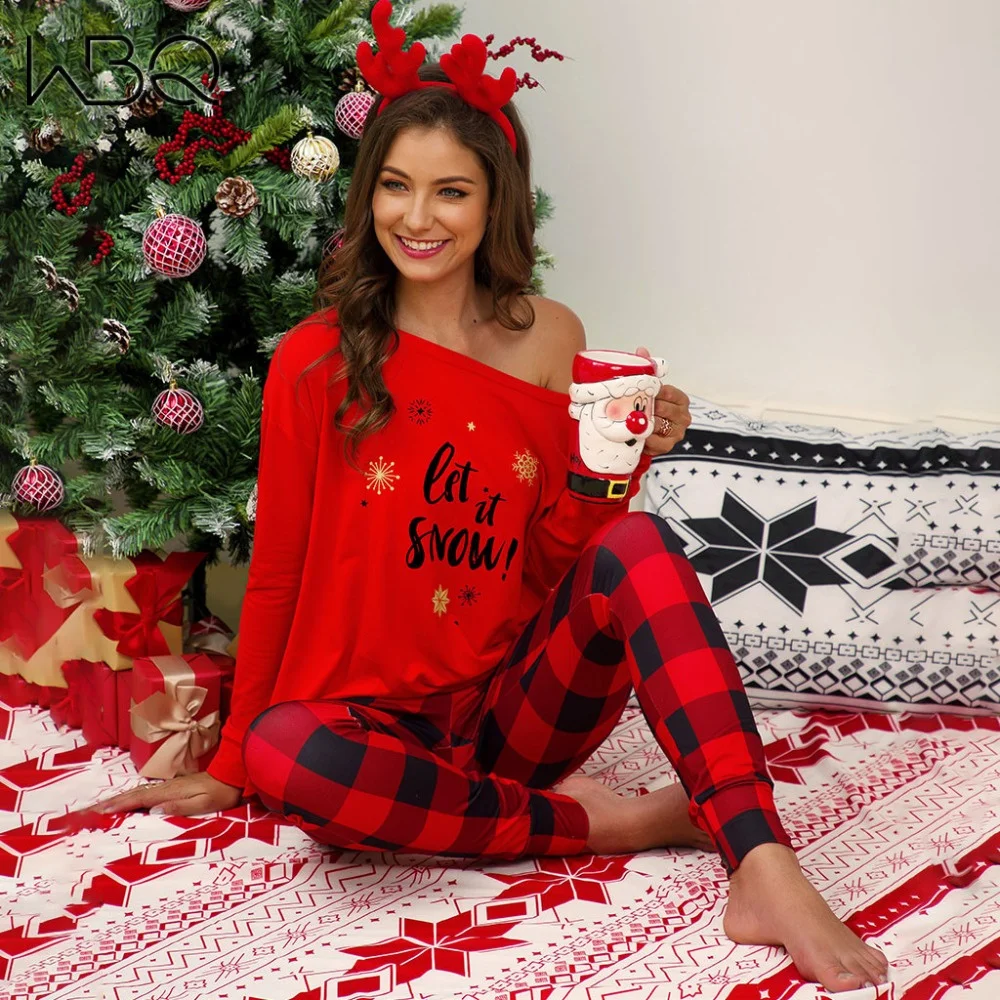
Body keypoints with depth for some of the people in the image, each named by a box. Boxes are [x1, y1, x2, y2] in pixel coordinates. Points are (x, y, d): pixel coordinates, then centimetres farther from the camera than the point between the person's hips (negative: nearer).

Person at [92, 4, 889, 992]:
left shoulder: (549, 338, 2)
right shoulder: (316, 361, -4)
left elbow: (556, 554, 8)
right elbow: (275, 575, 3)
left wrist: (625, 463, -12)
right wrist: (228, 769, 8)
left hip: (520, 705, 2)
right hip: (383, 719, -2)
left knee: (638, 544, -26)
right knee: (284, 753, -36)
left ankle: (762, 867, -37)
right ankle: (599, 820, -20)